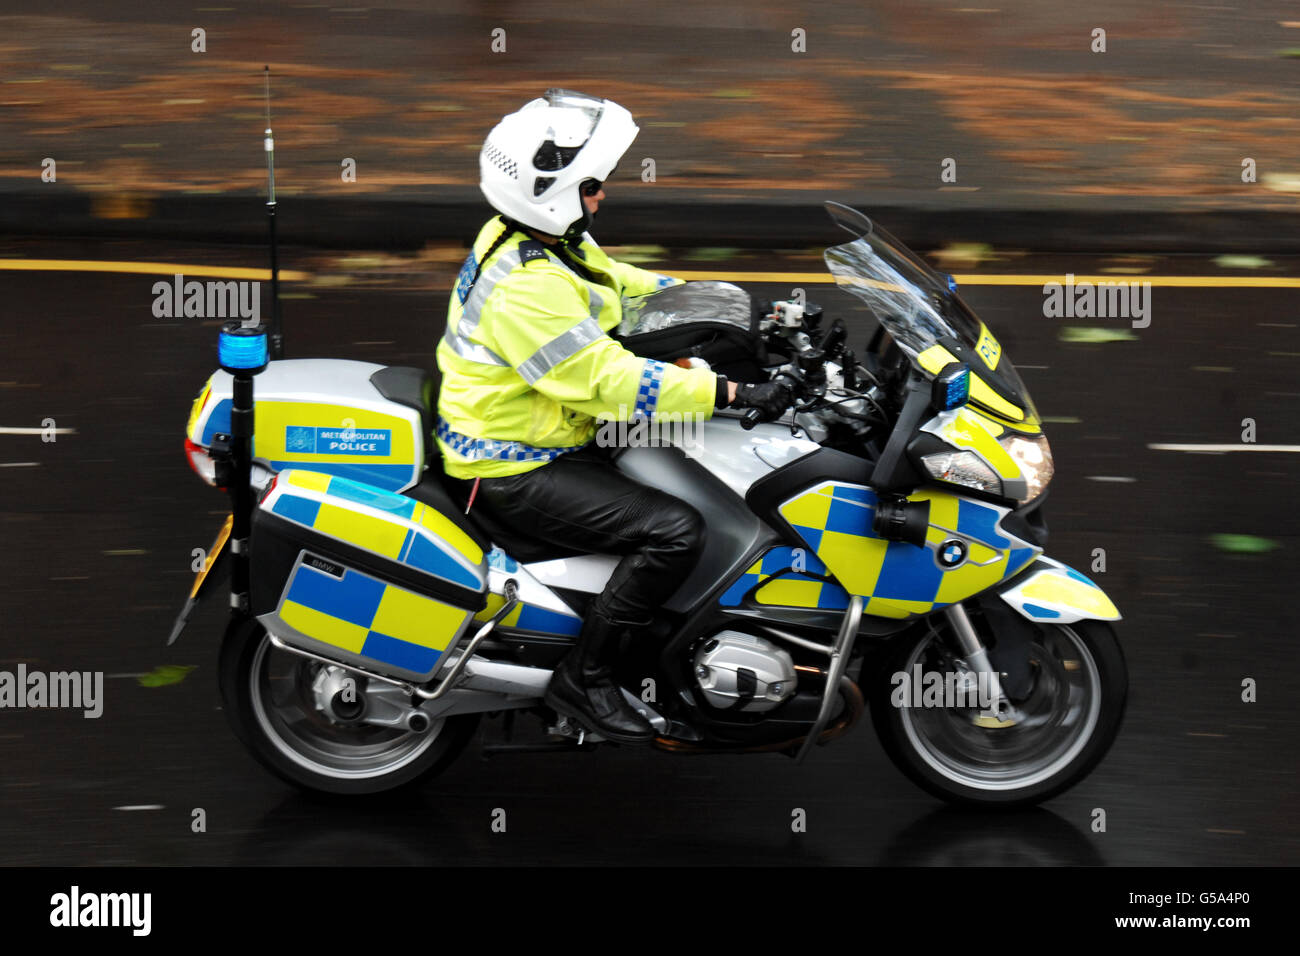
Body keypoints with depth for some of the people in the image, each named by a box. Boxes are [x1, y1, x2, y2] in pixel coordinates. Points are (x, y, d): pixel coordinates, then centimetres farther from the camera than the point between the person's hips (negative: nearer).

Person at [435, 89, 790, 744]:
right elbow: (609, 381, -31)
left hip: (550, 435, 11)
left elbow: (621, 284, 17)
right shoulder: (527, 287, -28)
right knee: (675, 530, -23)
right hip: (514, 470, -11)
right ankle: (582, 678, -11)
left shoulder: (540, 236, 3)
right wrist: (731, 392, -31)